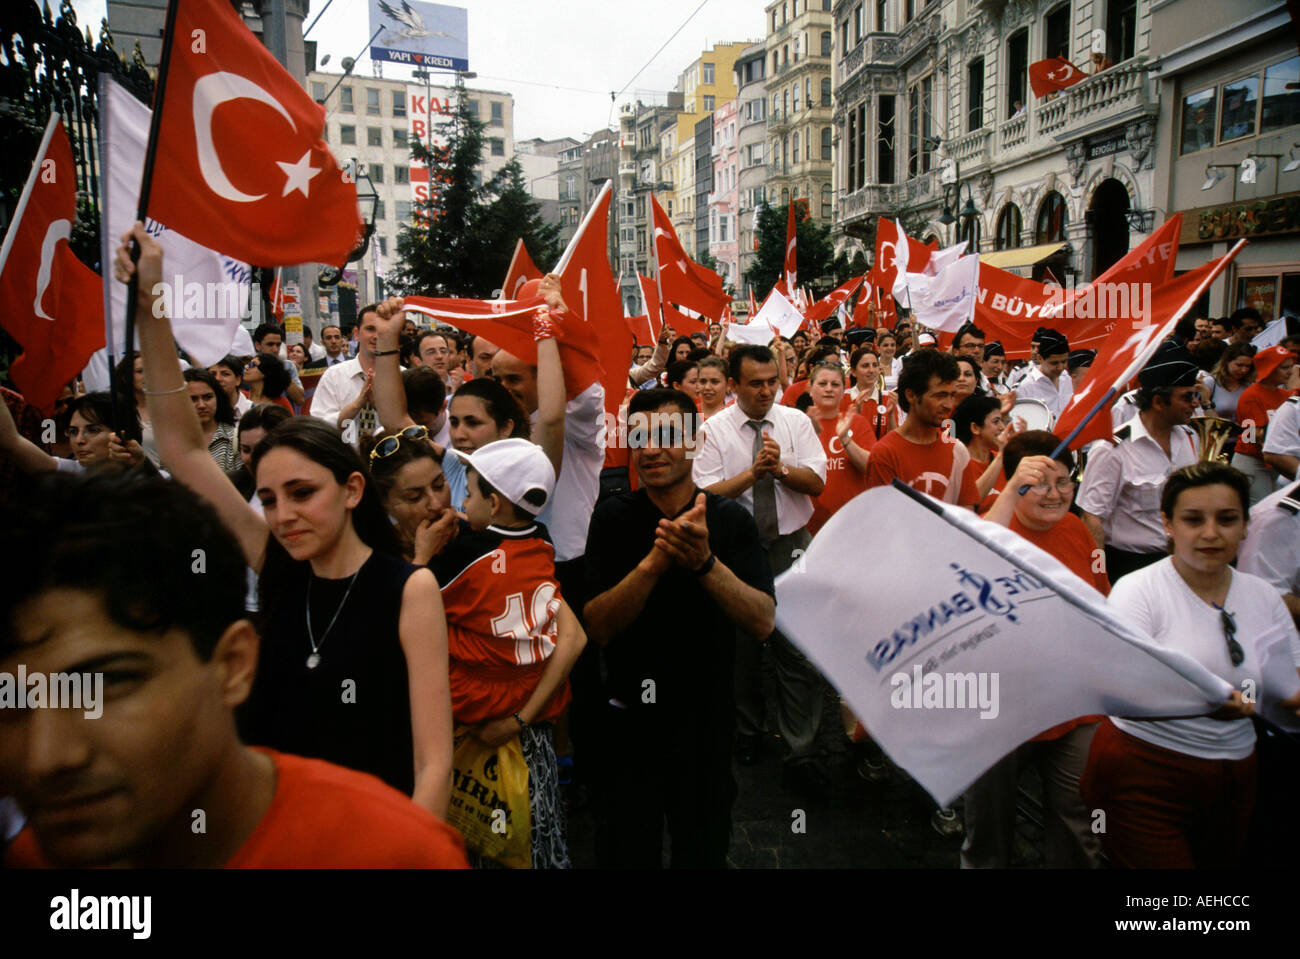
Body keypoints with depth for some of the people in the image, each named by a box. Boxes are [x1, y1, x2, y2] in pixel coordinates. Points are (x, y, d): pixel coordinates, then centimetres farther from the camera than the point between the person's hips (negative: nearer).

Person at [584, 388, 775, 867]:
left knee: (704, 853, 20)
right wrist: (656, 560, -30)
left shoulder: (731, 518, -6)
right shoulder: (613, 518, -7)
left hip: (708, 722, 1)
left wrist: (706, 562, -32)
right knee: (624, 852, 16)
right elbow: (599, 627, -16)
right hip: (629, 722, 0)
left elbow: (763, 625, -16)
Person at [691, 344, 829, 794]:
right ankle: (747, 733, 36)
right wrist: (752, 473, -23)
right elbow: (707, 494, -11)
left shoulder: (796, 422, 2)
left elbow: (817, 482, -3)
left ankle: (801, 753, 10)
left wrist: (780, 467, -20)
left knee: (799, 649, -2)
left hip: (791, 546, 1)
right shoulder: (715, 429, -3)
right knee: (741, 646, 14)